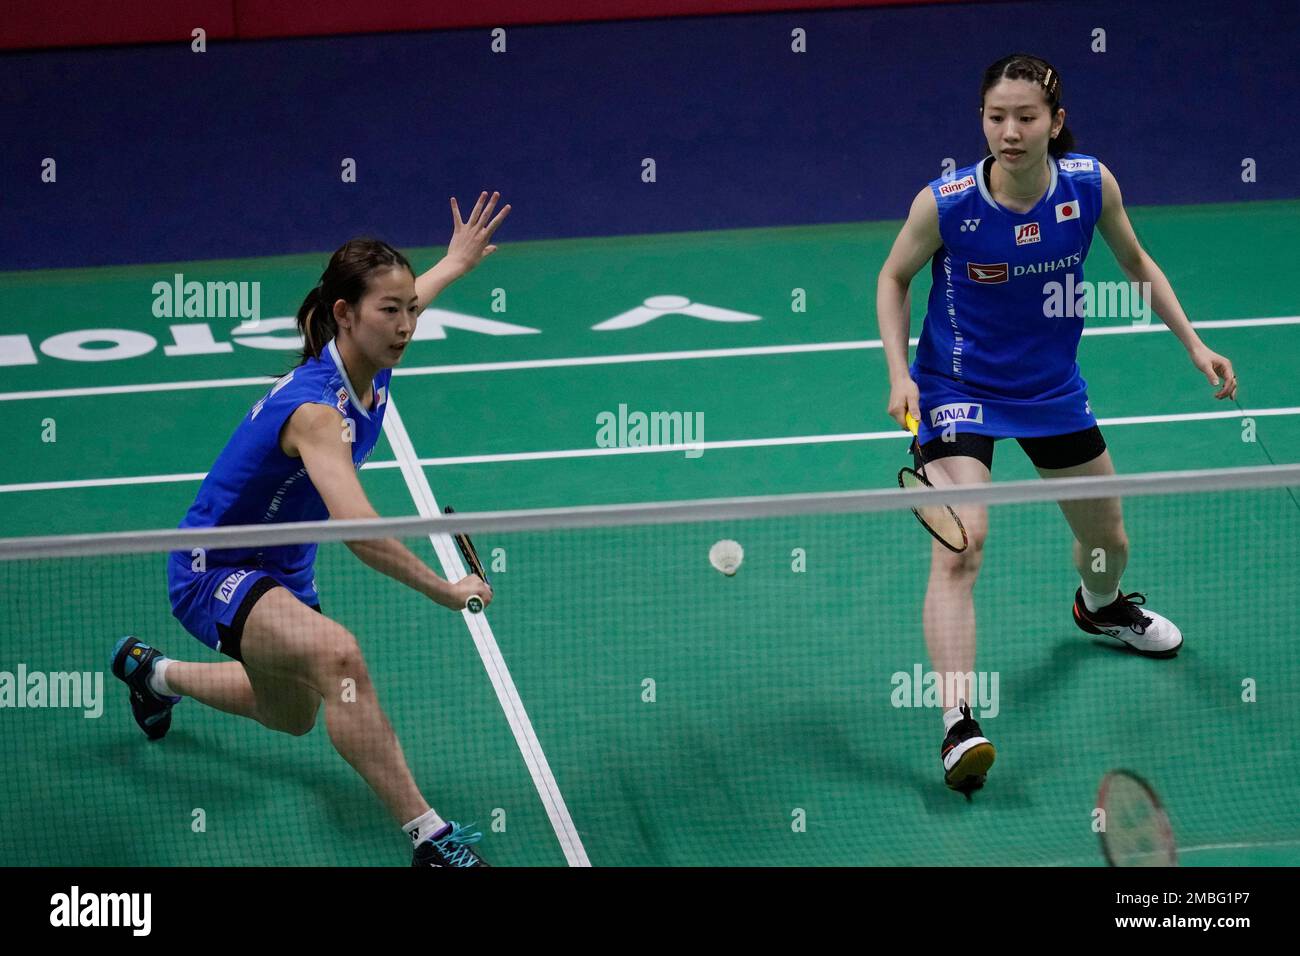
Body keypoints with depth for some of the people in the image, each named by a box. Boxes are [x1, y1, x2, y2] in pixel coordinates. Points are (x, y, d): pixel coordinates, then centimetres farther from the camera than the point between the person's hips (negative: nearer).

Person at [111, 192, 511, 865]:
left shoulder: (371, 369, -9)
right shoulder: (316, 409, -35)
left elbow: (396, 307, 19)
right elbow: (360, 531, -46)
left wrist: (455, 263, 29)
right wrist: (448, 593, -39)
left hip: (281, 568, 10)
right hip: (214, 571, -10)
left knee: (292, 717, 30)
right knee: (338, 656, -37)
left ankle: (153, 671, 56)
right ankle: (429, 839, -38)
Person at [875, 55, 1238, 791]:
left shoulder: (1092, 185, -17)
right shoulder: (945, 204, -25)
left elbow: (1136, 264, 4)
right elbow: (895, 277, -5)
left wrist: (1194, 343, 0)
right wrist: (900, 373, -15)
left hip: (1054, 387, 4)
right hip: (960, 390, -4)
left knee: (1107, 538, 22)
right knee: (960, 544, -24)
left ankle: (1101, 606, 59)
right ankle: (959, 725, -28)